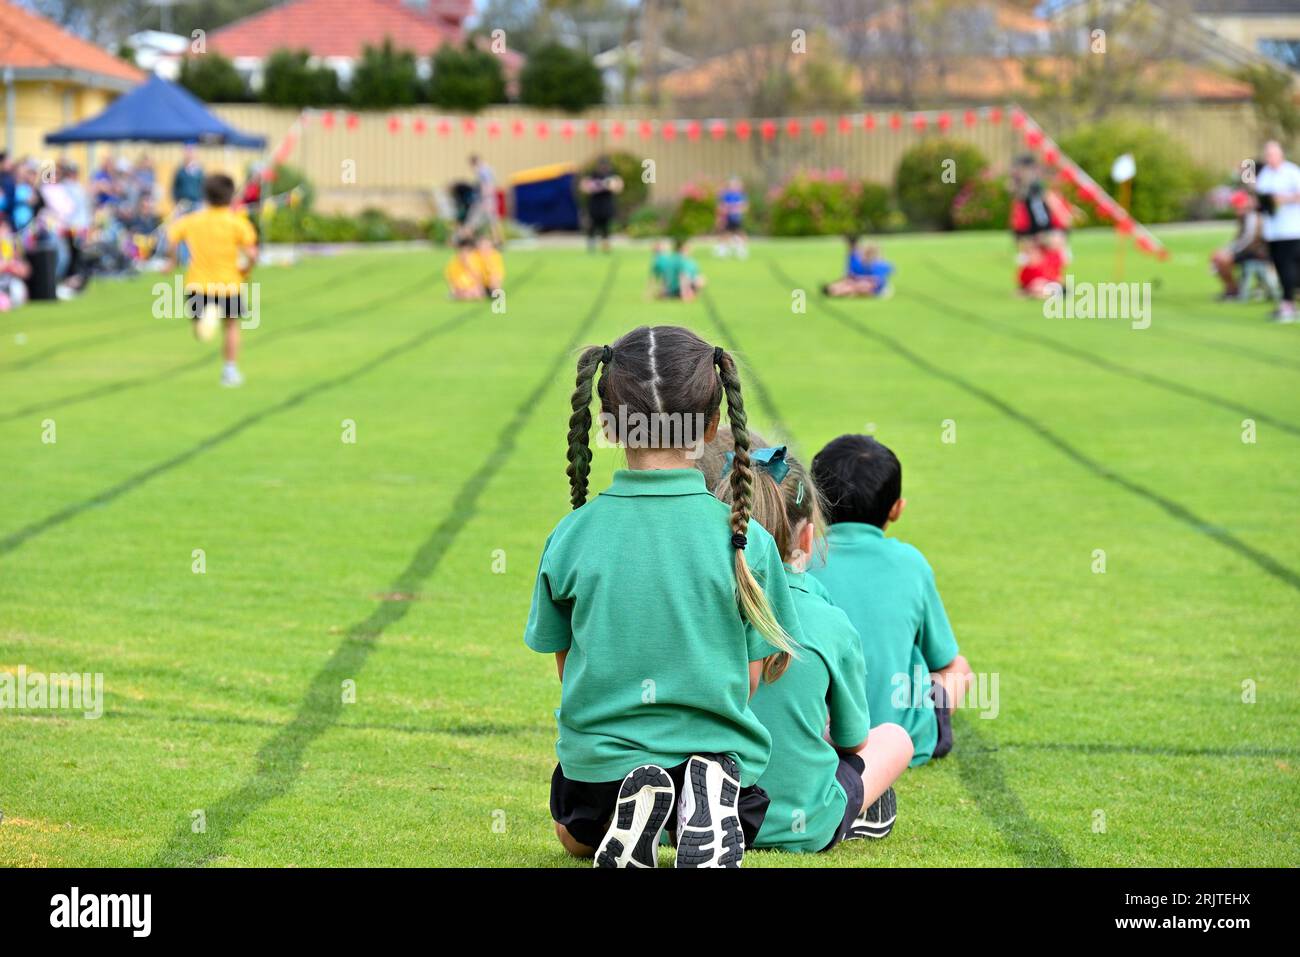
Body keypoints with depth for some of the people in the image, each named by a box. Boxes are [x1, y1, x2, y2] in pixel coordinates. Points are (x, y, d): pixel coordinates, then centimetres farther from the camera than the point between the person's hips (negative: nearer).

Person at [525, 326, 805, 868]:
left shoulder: (571, 537, -9)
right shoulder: (746, 540, -11)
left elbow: (566, 666, 3)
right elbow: (751, 678, -3)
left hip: (600, 760, 1)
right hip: (724, 754, -1)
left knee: (575, 837, 33)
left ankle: (629, 810, -3)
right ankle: (710, 803, -5)